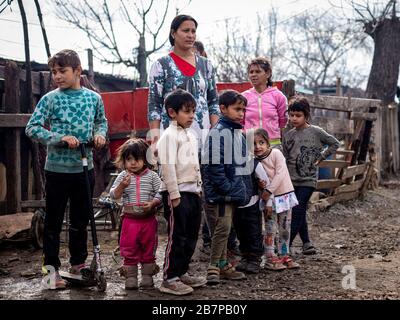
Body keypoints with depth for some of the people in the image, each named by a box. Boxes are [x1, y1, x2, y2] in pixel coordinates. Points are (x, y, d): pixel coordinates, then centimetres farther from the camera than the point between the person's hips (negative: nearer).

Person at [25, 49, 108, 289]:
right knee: (54, 221, 4)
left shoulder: (94, 98, 2)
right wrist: (60, 138, -20)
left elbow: (102, 121, 18)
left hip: (84, 168, 3)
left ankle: (79, 263, 30)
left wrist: (100, 133, -3)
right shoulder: (50, 99, -6)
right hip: (58, 168, -3)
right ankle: (52, 268, 14)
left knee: (81, 219, 15)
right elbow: (32, 128, -9)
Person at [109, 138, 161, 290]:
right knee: (129, 249, 3)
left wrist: (152, 203, -17)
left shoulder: (152, 176, 0)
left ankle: (147, 275, 19)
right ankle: (130, 277, 12)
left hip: (148, 218, 0)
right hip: (130, 219, 0)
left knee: (148, 248, 8)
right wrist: (122, 186, -18)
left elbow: (160, 194, 0)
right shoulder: (123, 176, 3)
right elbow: (113, 195, 0)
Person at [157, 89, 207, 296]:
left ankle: (182, 273, 25)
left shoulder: (191, 136, 16)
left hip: (193, 191, 9)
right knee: (176, 237, -4)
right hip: (177, 193, -9)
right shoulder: (169, 136, -12)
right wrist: (174, 194, -21)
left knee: (191, 236, 13)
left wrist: (199, 188, 18)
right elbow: (168, 167, -18)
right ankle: (169, 279, 4)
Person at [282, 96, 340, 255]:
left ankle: (286, 245, -10)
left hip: (308, 179, -4)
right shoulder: (288, 135, 7)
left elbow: (334, 143, 7)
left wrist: (320, 157, 0)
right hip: (292, 180, 4)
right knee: (300, 213, 10)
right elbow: (284, 159, 9)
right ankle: (306, 242, 21)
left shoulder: (316, 132, -4)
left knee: (297, 211, -10)